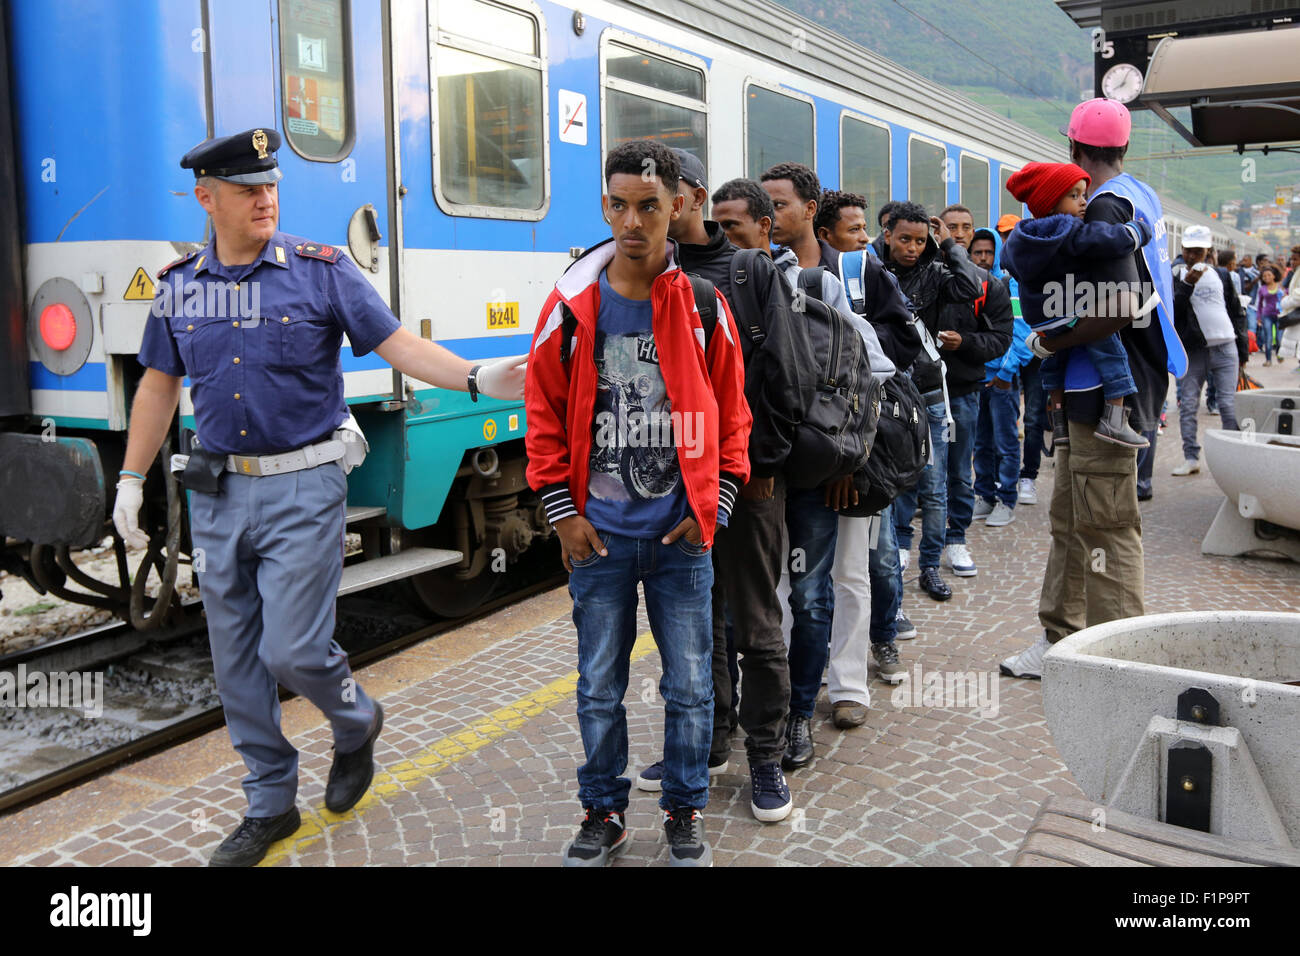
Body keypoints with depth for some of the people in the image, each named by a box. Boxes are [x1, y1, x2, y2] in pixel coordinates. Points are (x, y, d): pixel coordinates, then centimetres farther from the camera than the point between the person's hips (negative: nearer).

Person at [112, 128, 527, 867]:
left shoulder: (322, 270, -5)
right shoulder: (180, 286, 6)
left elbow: (398, 344, -9)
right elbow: (159, 386, 15)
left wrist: (476, 378, -24)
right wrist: (131, 481, 14)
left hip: (303, 487, -4)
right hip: (218, 493, 5)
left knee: (292, 650, -7)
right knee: (236, 662, 10)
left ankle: (357, 723, 28)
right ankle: (271, 806, 27)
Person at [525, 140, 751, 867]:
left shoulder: (705, 307, 0)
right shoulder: (572, 307, -1)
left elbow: (731, 415, 6)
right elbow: (545, 413, 3)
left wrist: (715, 506, 0)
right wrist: (562, 512, -2)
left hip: (682, 533, 0)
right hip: (599, 532, 0)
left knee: (690, 683, 9)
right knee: (600, 686, 11)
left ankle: (686, 812, 29)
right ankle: (604, 813, 29)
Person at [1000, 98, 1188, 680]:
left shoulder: (1106, 207, -15)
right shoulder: (1142, 197, 16)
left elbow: (1118, 309, -26)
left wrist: (1049, 343, -13)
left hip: (1110, 388, -10)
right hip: (1094, 390, 10)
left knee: (1107, 528, -5)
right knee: (1069, 517, 15)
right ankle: (1060, 641, 24)